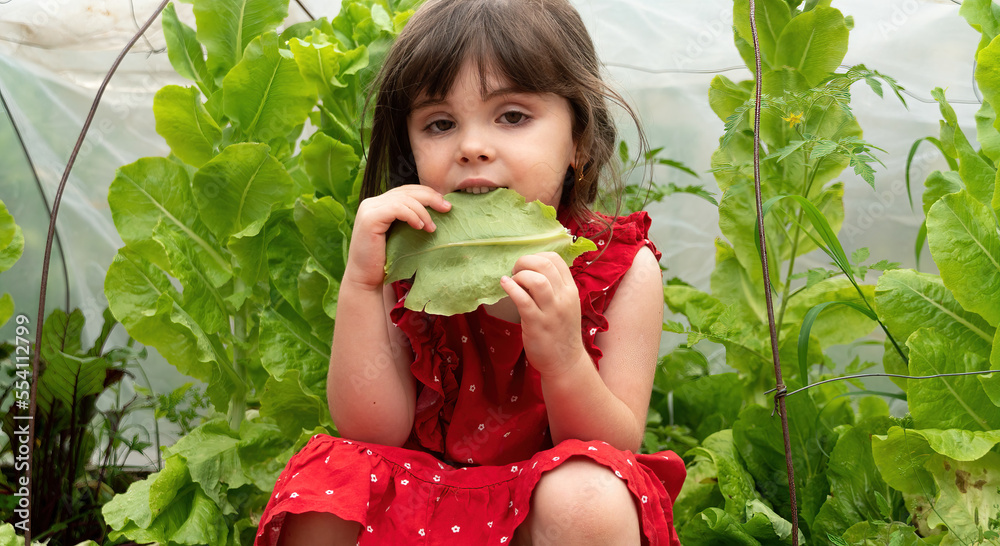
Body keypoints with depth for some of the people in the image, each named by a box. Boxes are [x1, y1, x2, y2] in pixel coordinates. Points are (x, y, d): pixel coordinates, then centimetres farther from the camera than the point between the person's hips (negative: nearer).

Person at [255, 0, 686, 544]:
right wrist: (361, 282, -24)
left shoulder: (624, 268, -12)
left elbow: (619, 447, -13)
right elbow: (373, 430, -12)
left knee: (588, 495, -36)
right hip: (425, 495, 4)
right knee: (323, 487, -22)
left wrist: (563, 359, -34)